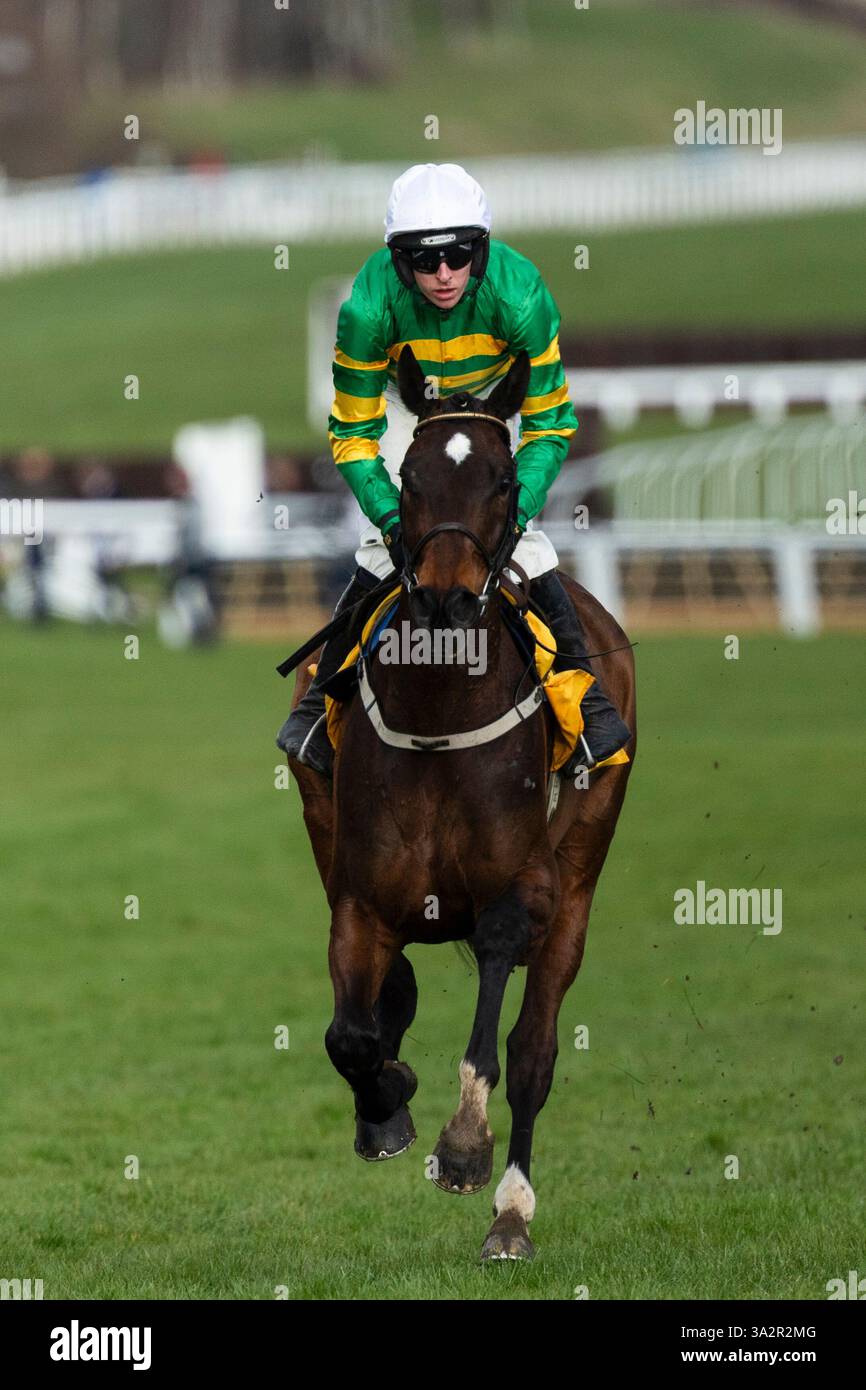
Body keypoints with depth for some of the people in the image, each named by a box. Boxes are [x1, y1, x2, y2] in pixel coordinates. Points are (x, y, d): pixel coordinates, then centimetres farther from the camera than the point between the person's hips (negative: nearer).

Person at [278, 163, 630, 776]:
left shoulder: (520, 295, -37)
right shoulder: (369, 309, -37)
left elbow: (549, 424, -24)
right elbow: (353, 434, -24)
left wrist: (515, 511, -36)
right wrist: (391, 521, -36)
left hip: (492, 390, 0)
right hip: (404, 397, 0)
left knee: (522, 537, -11)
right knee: (382, 545, -10)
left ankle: (585, 688, 3)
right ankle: (321, 696, 5)